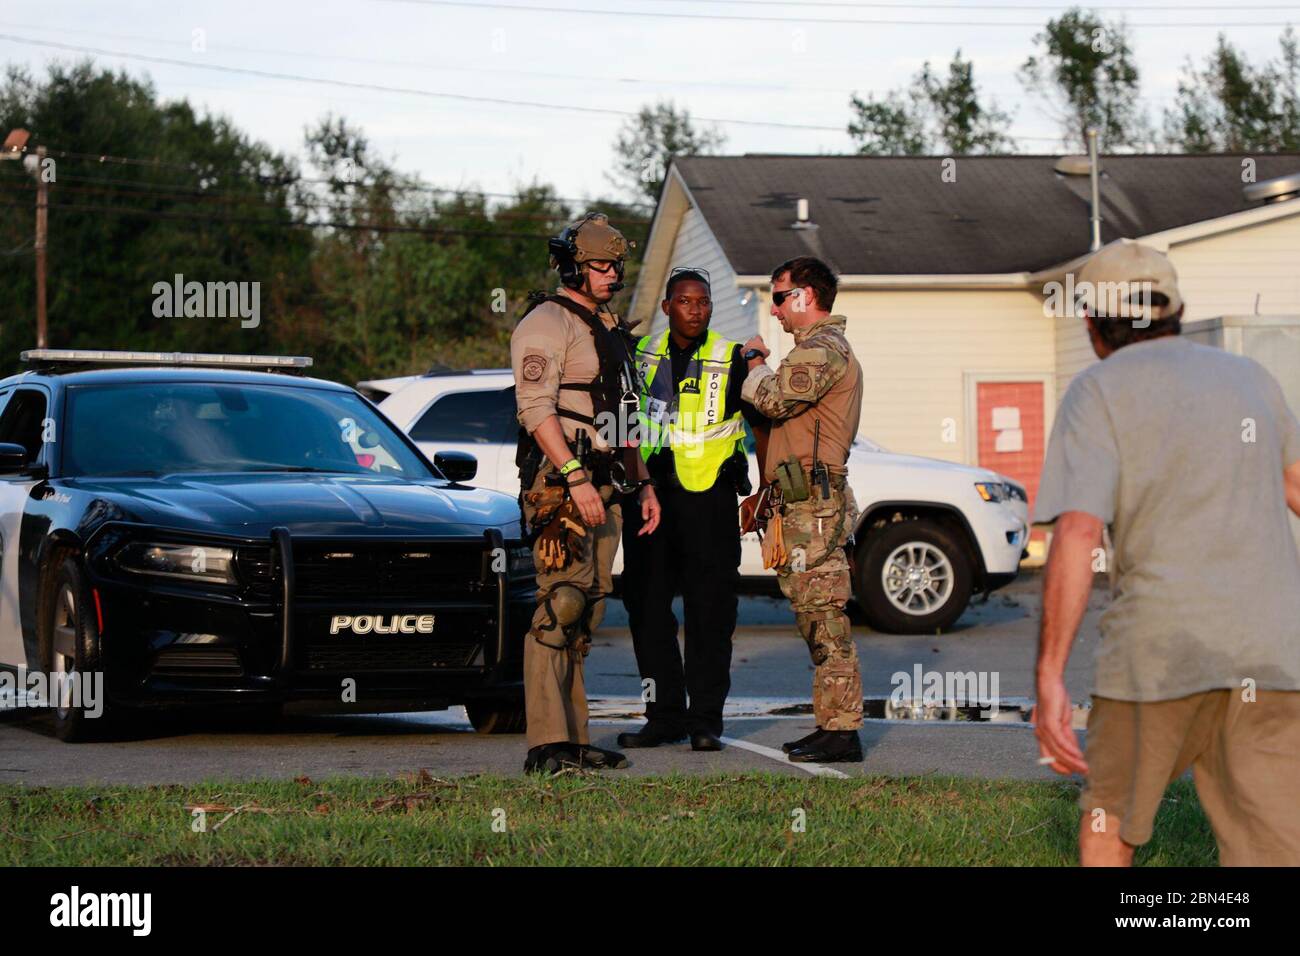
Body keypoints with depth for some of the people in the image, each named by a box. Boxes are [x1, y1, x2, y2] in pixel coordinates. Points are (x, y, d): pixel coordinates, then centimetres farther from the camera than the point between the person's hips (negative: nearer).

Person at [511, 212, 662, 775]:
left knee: (586, 614, 9)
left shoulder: (609, 329, 22)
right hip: (560, 487, -9)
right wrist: (576, 477, -25)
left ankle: (573, 739, 12)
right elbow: (536, 407, -18)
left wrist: (642, 484, 21)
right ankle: (547, 744, -17)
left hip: (604, 489, 9)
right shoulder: (547, 322, -7)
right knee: (560, 608, -14)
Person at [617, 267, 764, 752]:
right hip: (647, 493, 4)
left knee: (710, 612, -1)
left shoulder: (731, 359, 0)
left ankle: (706, 720, 5)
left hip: (707, 496, -4)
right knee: (646, 606, 4)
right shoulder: (642, 354, 9)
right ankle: (665, 714, 11)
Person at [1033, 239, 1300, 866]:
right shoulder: (1250, 379, 14)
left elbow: (1076, 536, -13)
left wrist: (1049, 680, -16)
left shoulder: (1099, 392, -1)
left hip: (1161, 650, -3)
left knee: (1110, 820, 22)